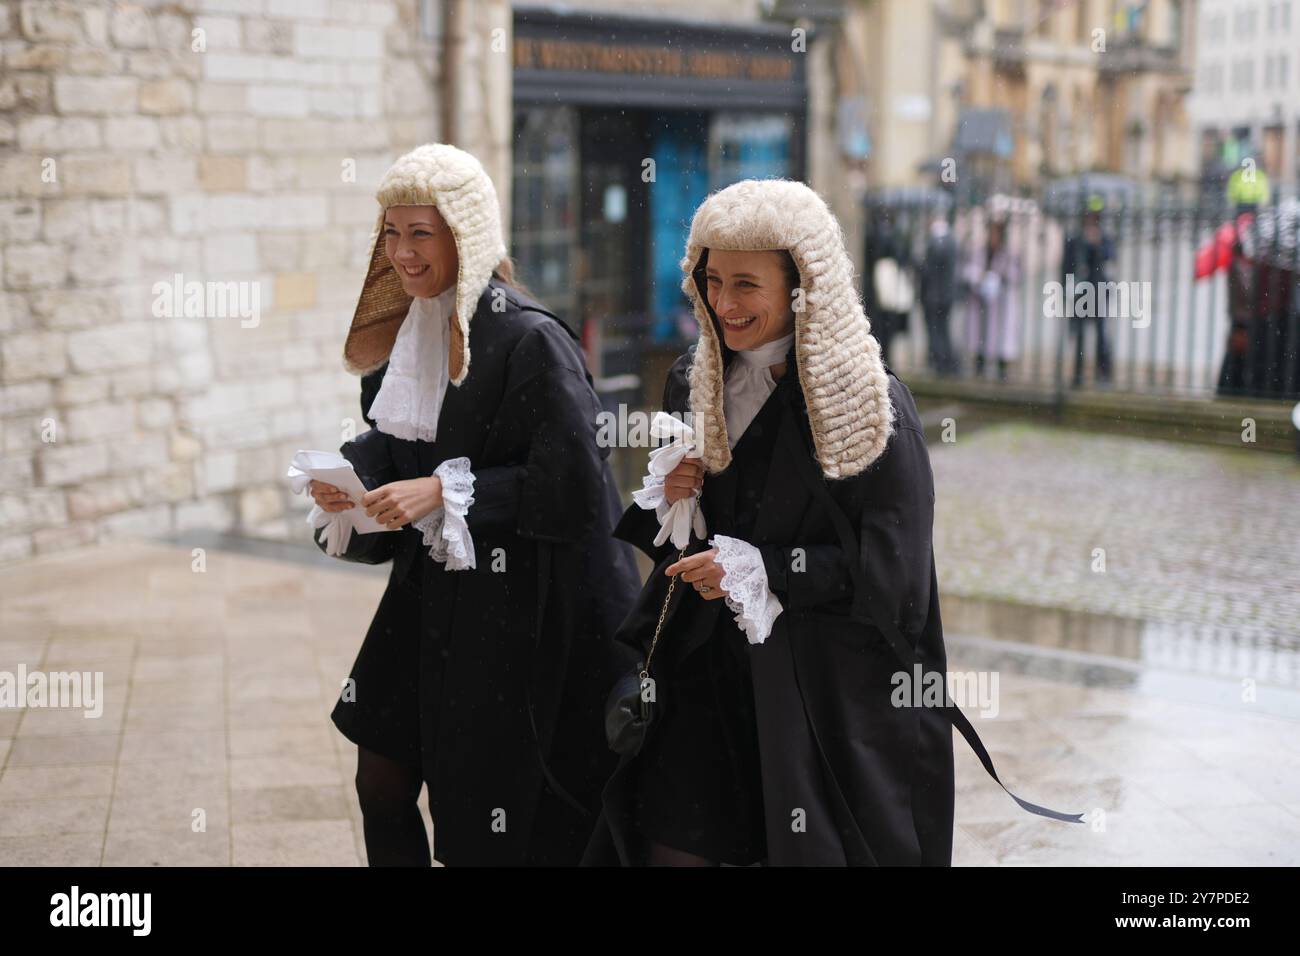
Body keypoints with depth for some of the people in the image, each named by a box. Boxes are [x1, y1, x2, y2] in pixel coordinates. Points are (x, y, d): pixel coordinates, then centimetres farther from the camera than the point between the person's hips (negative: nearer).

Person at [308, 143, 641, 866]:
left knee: (484, 815, 2)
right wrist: (350, 475, -4)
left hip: (522, 605, -7)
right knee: (381, 783, 12)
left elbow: (570, 483, -19)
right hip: (431, 589, 8)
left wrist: (445, 492, -21)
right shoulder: (409, 328, 5)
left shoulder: (530, 339, -19)